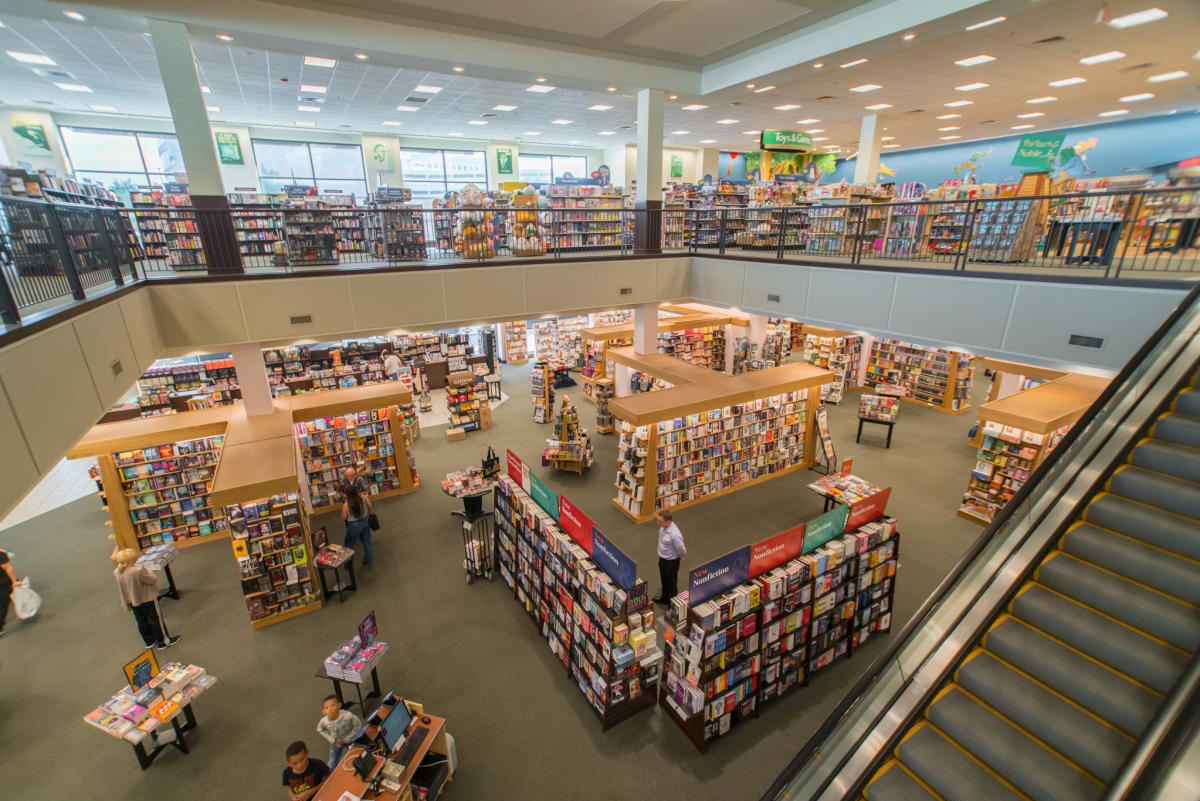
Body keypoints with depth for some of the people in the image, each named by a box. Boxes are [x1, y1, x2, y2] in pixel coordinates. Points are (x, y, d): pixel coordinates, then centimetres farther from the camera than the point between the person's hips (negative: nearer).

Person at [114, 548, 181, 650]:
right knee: (154, 620, 10)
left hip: (133, 602, 7)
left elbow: (120, 587, 4)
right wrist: (149, 572, -4)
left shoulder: (117, 572, -10)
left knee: (141, 622, 23)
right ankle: (163, 642, 22)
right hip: (147, 599, -7)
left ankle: (149, 641, 40)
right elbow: (152, 580, -22)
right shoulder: (138, 570, -33)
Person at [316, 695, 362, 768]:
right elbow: (320, 730, -4)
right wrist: (333, 740, -10)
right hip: (336, 741, 2)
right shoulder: (323, 722, -30)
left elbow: (358, 725, -23)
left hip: (350, 739, -2)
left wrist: (346, 739, -19)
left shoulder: (348, 715, -41)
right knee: (332, 765, 13)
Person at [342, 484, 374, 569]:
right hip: (365, 522, 4)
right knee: (366, 542, 20)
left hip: (354, 525, -4)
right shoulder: (364, 498, -15)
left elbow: (343, 518, -11)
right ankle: (368, 562, 33)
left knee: (349, 545, 19)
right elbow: (370, 508, 1)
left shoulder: (346, 504, -23)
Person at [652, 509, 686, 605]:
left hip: (671, 562, -8)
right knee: (664, 580, 30)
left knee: (671, 583, 17)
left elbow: (682, 552, -25)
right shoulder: (663, 527, -14)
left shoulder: (675, 535, -38)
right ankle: (664, 598, 55)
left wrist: (679, 557, -4)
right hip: (662, 559, 8)